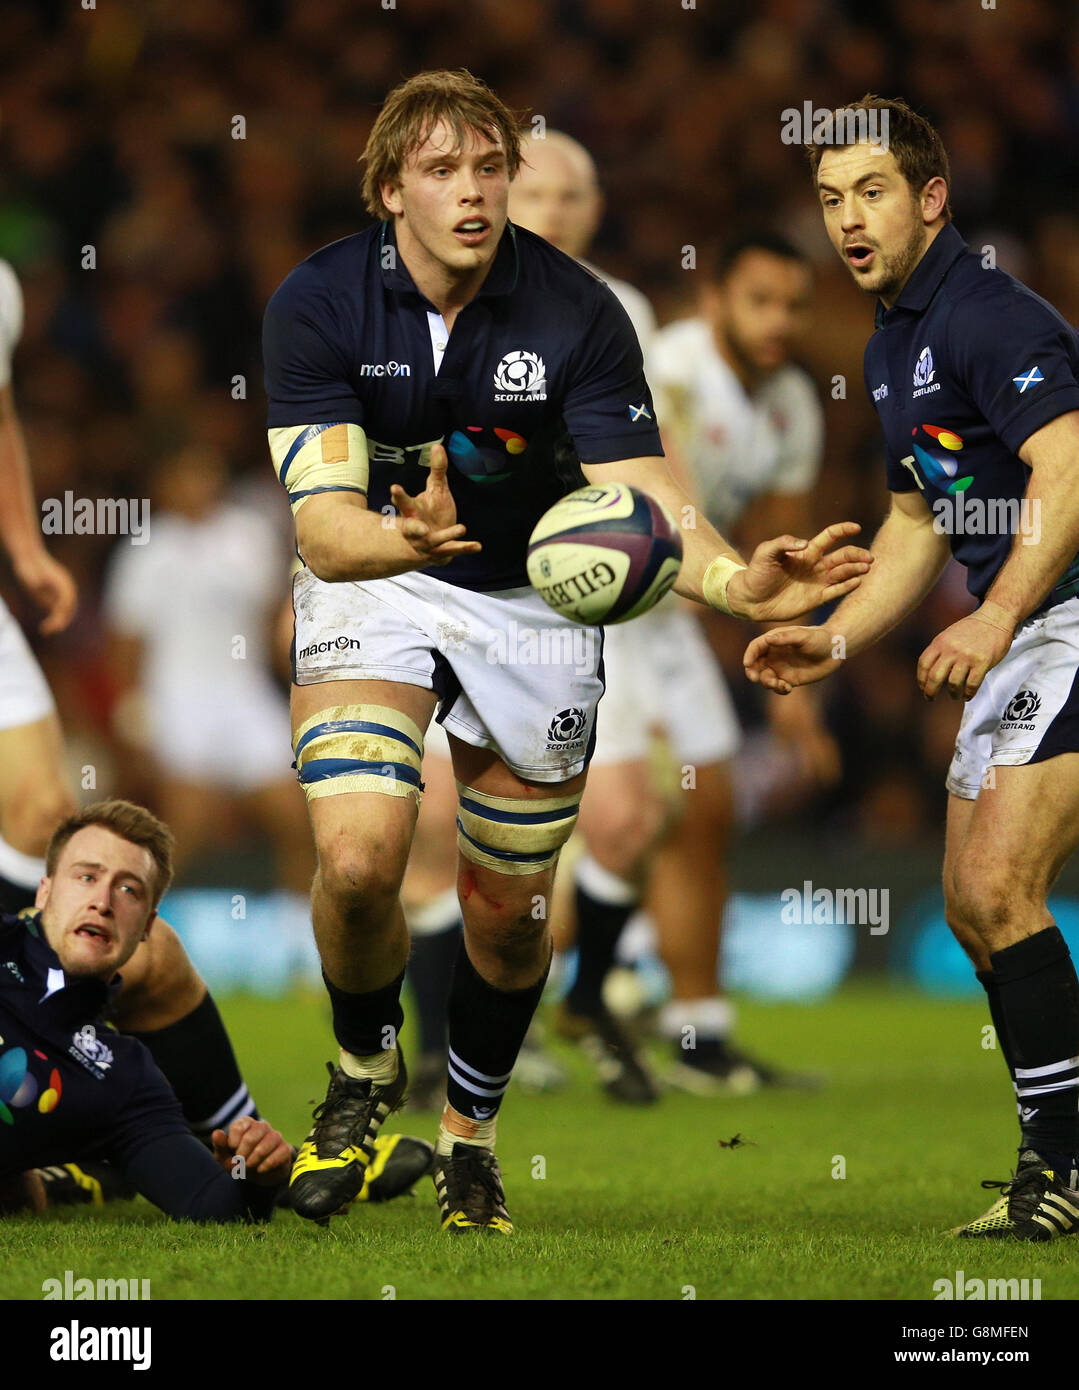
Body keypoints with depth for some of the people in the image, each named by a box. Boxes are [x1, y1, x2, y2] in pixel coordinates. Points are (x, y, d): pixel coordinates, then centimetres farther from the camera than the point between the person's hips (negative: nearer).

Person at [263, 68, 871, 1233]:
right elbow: (321, 524, -27)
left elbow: (643, 501, -23)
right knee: (358, 857, -22)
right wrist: (400, 538, -50)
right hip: (369, 584, -1)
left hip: (530, 605, 1)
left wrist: (737, 581, -44)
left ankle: (470, 1131, 34)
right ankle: (366, 1070, 9)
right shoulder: (318, 303, -20)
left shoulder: (577, 314, -19)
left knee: (510, 913, 6)